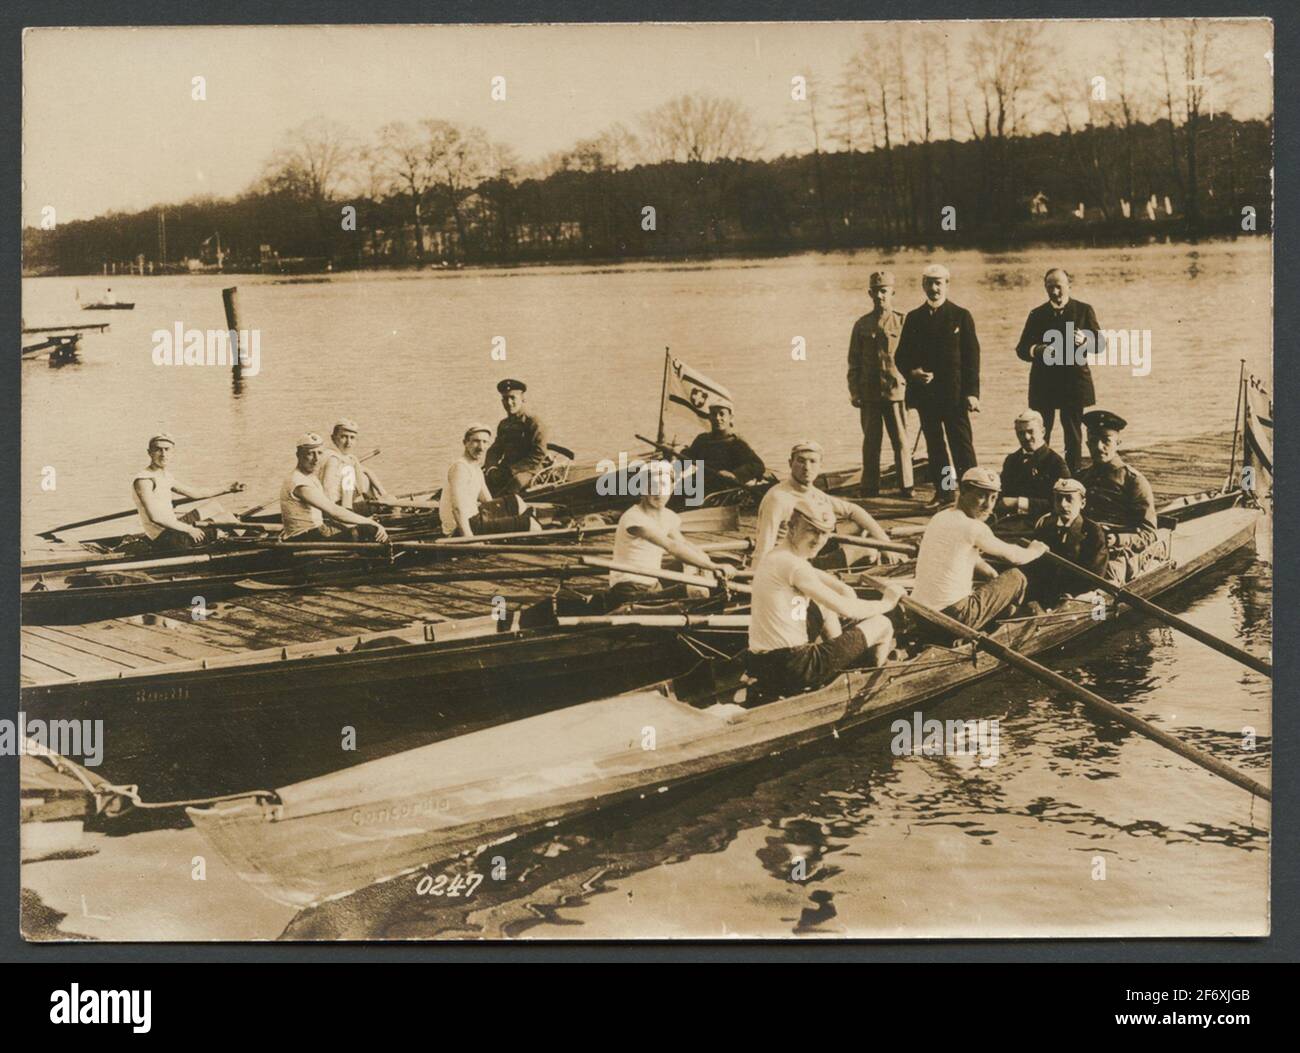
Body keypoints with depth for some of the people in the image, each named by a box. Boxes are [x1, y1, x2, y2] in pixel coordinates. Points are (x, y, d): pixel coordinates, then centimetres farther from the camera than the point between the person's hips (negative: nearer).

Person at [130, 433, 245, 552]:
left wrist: (227, 488, 21)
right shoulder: (143, 479, -18)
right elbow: (155, 517, -25)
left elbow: (194, 493, 20)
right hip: (162, 539, -10)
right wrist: (188, 529, -21)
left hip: (171, 525, 10)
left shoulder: (166, 476, 10)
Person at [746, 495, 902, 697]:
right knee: (882, 624, 5)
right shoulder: (791, 564, -17)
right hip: (793, 670, -10)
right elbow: (845, 609, -15)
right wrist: (886, 603, 1)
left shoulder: (776, 557, 14)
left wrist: (845, 590, 8)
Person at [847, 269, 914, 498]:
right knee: (871, 441, 5)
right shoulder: (862, 324, 9)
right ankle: (870, 487, 11)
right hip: (869, 392, 2)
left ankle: (905, 486, 9)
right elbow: (854, 361, 11)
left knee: (901, 440, 1)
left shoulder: (903, 322, 3)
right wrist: (854, 391, 4)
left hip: (896, 391, -2)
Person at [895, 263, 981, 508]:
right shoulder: (913, 318, 10)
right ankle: (943, 492, 14)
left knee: (962, 444, -5)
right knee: (934, 445, 8)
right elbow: (901, 356, 12)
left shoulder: (961, 316, 2)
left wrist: (972, 392, -9)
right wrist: (912, 372, -10)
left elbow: (971, 356, -1)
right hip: (925, 393, 3)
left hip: (954, 393, -3)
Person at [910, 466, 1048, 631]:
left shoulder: (940, 517, 10)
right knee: (1016, 577, 9)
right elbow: (1015, 556, 0)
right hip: (955, 616, -8)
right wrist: (1035, 550, 21)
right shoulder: (973, 528, -15)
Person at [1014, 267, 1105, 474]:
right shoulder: (1037, 314, 10)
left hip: (1073, 382, -1)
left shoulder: (1083, 310, 6)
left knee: (1074, 434, 2)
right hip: (1043, 383, 1)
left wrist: (1085, 341, -21)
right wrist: (1034, 350, -16)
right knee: (1039, 435, -2)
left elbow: (1101, 343, 2)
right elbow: (1021, 348, 7)